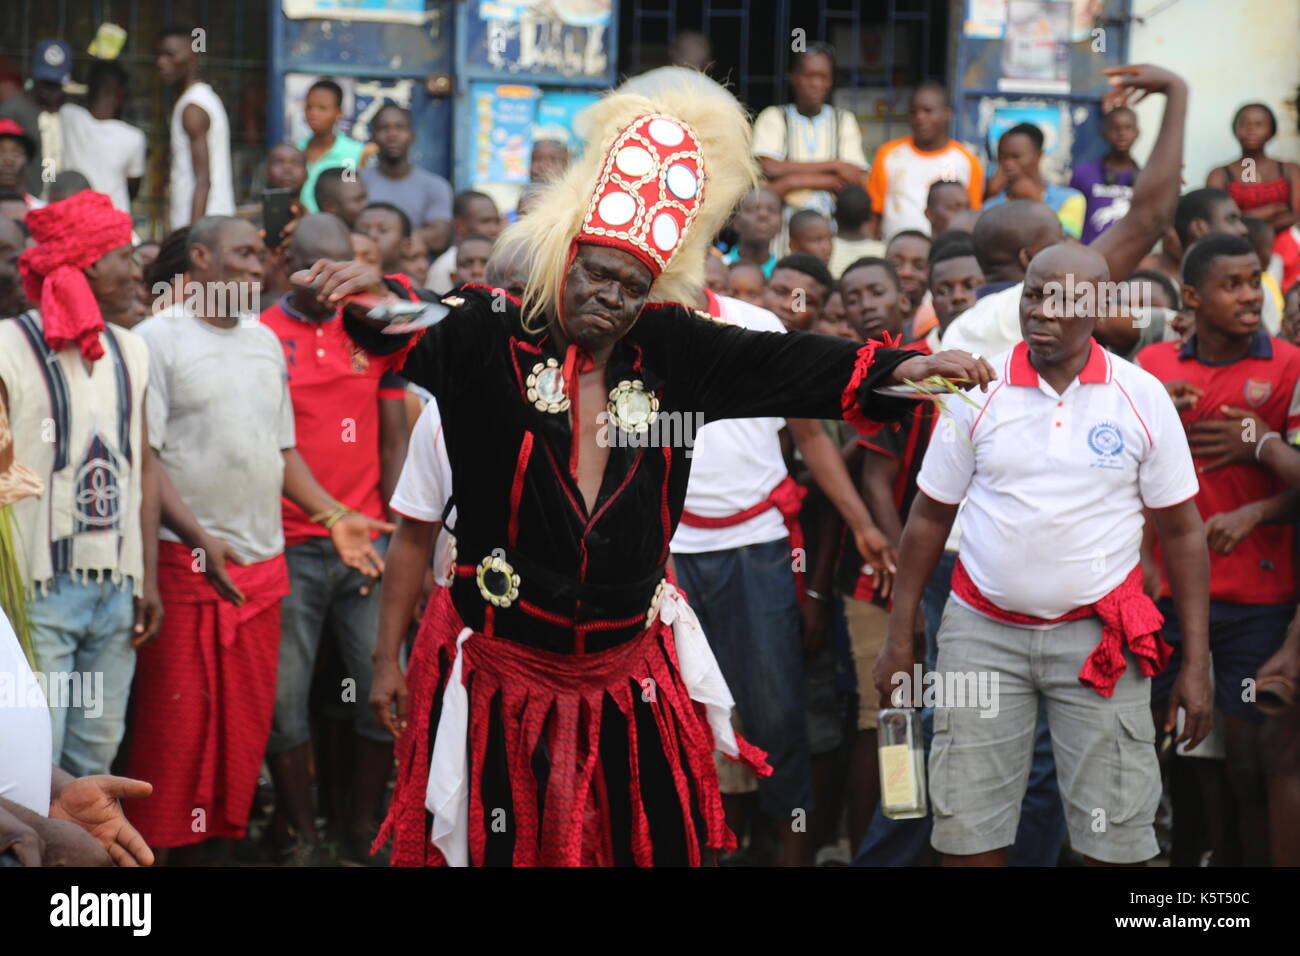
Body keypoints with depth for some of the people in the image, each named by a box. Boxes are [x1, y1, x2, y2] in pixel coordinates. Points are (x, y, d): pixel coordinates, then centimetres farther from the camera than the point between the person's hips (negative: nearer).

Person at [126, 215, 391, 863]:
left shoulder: (265, 342, 15)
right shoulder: (158, 340, -5)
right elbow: (142, 457, -10)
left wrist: (334, 517, 7)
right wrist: (199, 539, -20)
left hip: (262, 563, 6)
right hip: (187, 561, -6)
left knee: (245, 725, 6)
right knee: (177, 727, -3)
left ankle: (217, 836, 14)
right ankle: (167, 846, 5)